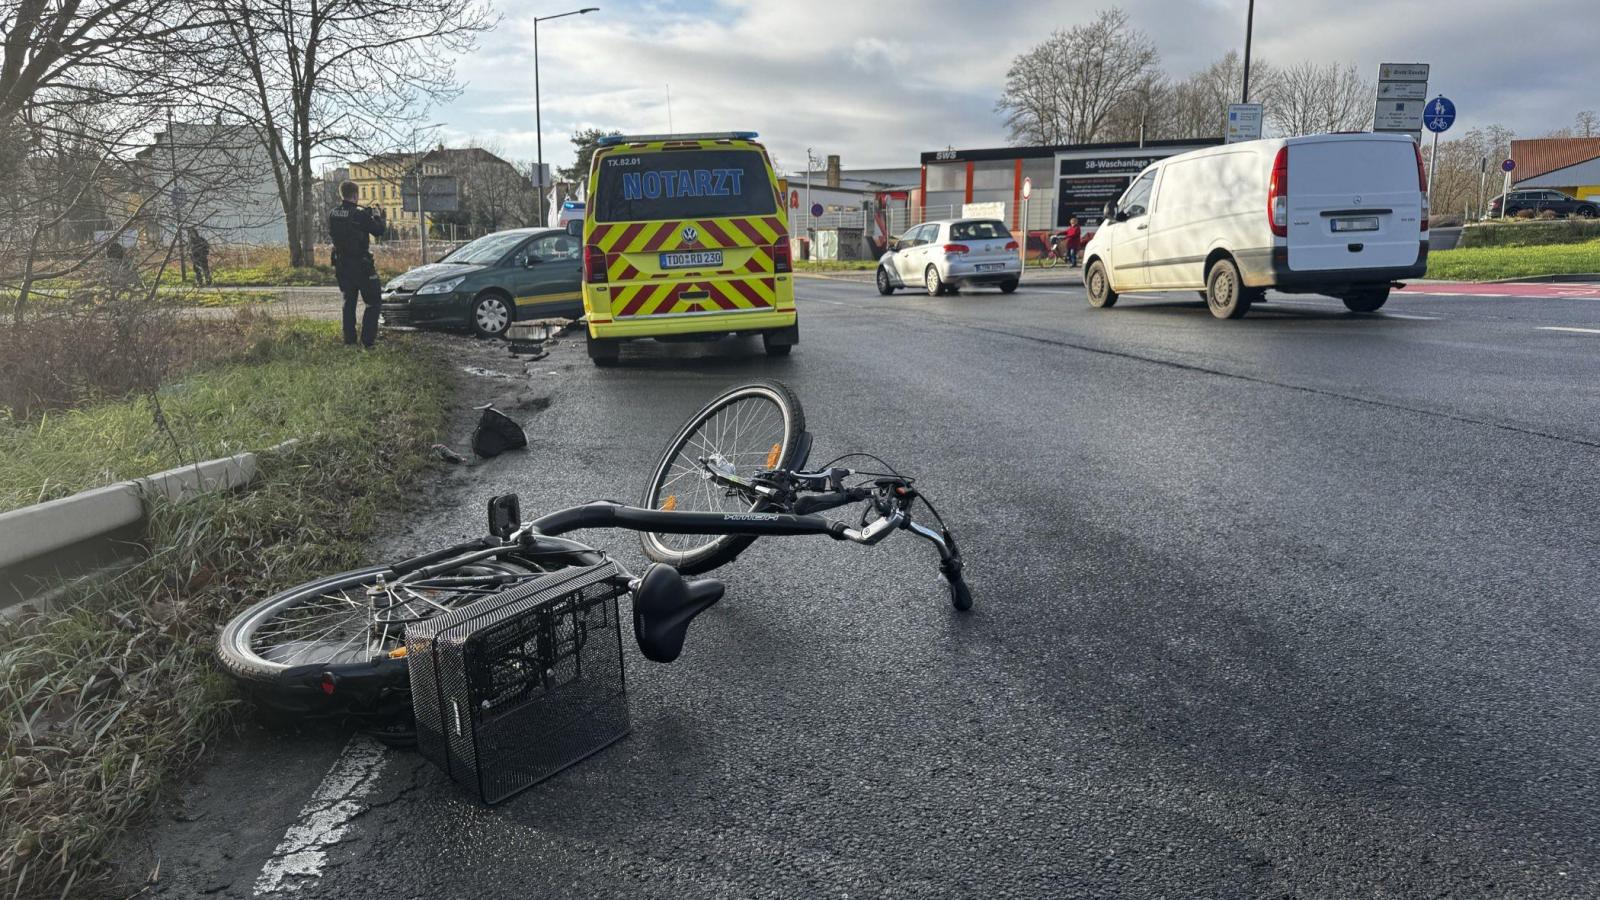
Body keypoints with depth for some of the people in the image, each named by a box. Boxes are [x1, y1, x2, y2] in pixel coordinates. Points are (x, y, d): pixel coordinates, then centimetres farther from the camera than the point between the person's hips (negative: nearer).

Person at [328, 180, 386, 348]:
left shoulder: (332, 214, 3)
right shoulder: (360, 214, -15)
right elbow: (379, 231, -10)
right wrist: (378, 217, 10)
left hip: (341, 264, 6)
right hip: (361, 265, -6)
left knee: (349, 301, 17)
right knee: (373, 302, 3)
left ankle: (349, 340, 16)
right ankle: (367, 341, -5)